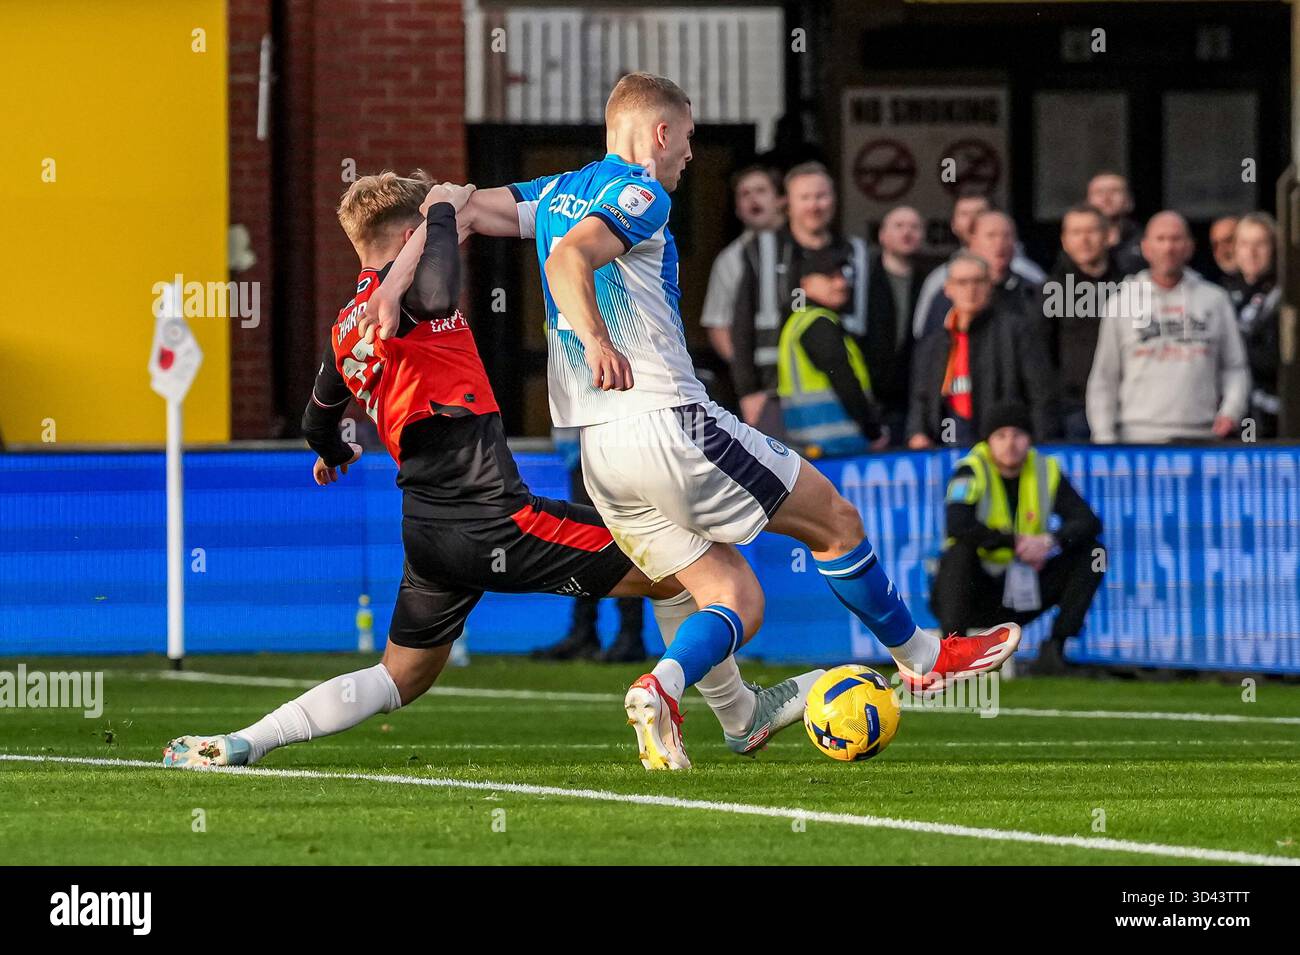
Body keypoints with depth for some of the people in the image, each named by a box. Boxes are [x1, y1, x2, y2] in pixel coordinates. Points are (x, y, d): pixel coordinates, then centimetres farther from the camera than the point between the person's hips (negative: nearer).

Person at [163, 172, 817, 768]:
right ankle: (741, 715, 17)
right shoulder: (402, 294, -10)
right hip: (491, 517, -9)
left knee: (400, 679, 19)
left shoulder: (346, 330, 15)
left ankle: (240, 743, 5)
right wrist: (444, 211, -17)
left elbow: (318, 419, 31)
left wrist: (333, 455, 56)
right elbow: (436, 292, -36)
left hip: (427, 529, 9)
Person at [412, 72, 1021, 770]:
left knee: (737, 604, 7)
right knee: (836, 522, 9)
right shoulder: (640, 193, -6)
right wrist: (596, 340, -37)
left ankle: (661, 686, -20)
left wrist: (395, 288, 1)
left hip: (600, 451, 8)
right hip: (668, 421, -8)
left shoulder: (555, 192, 19)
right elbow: (569, 258, -23)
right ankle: (923, 657, 20)